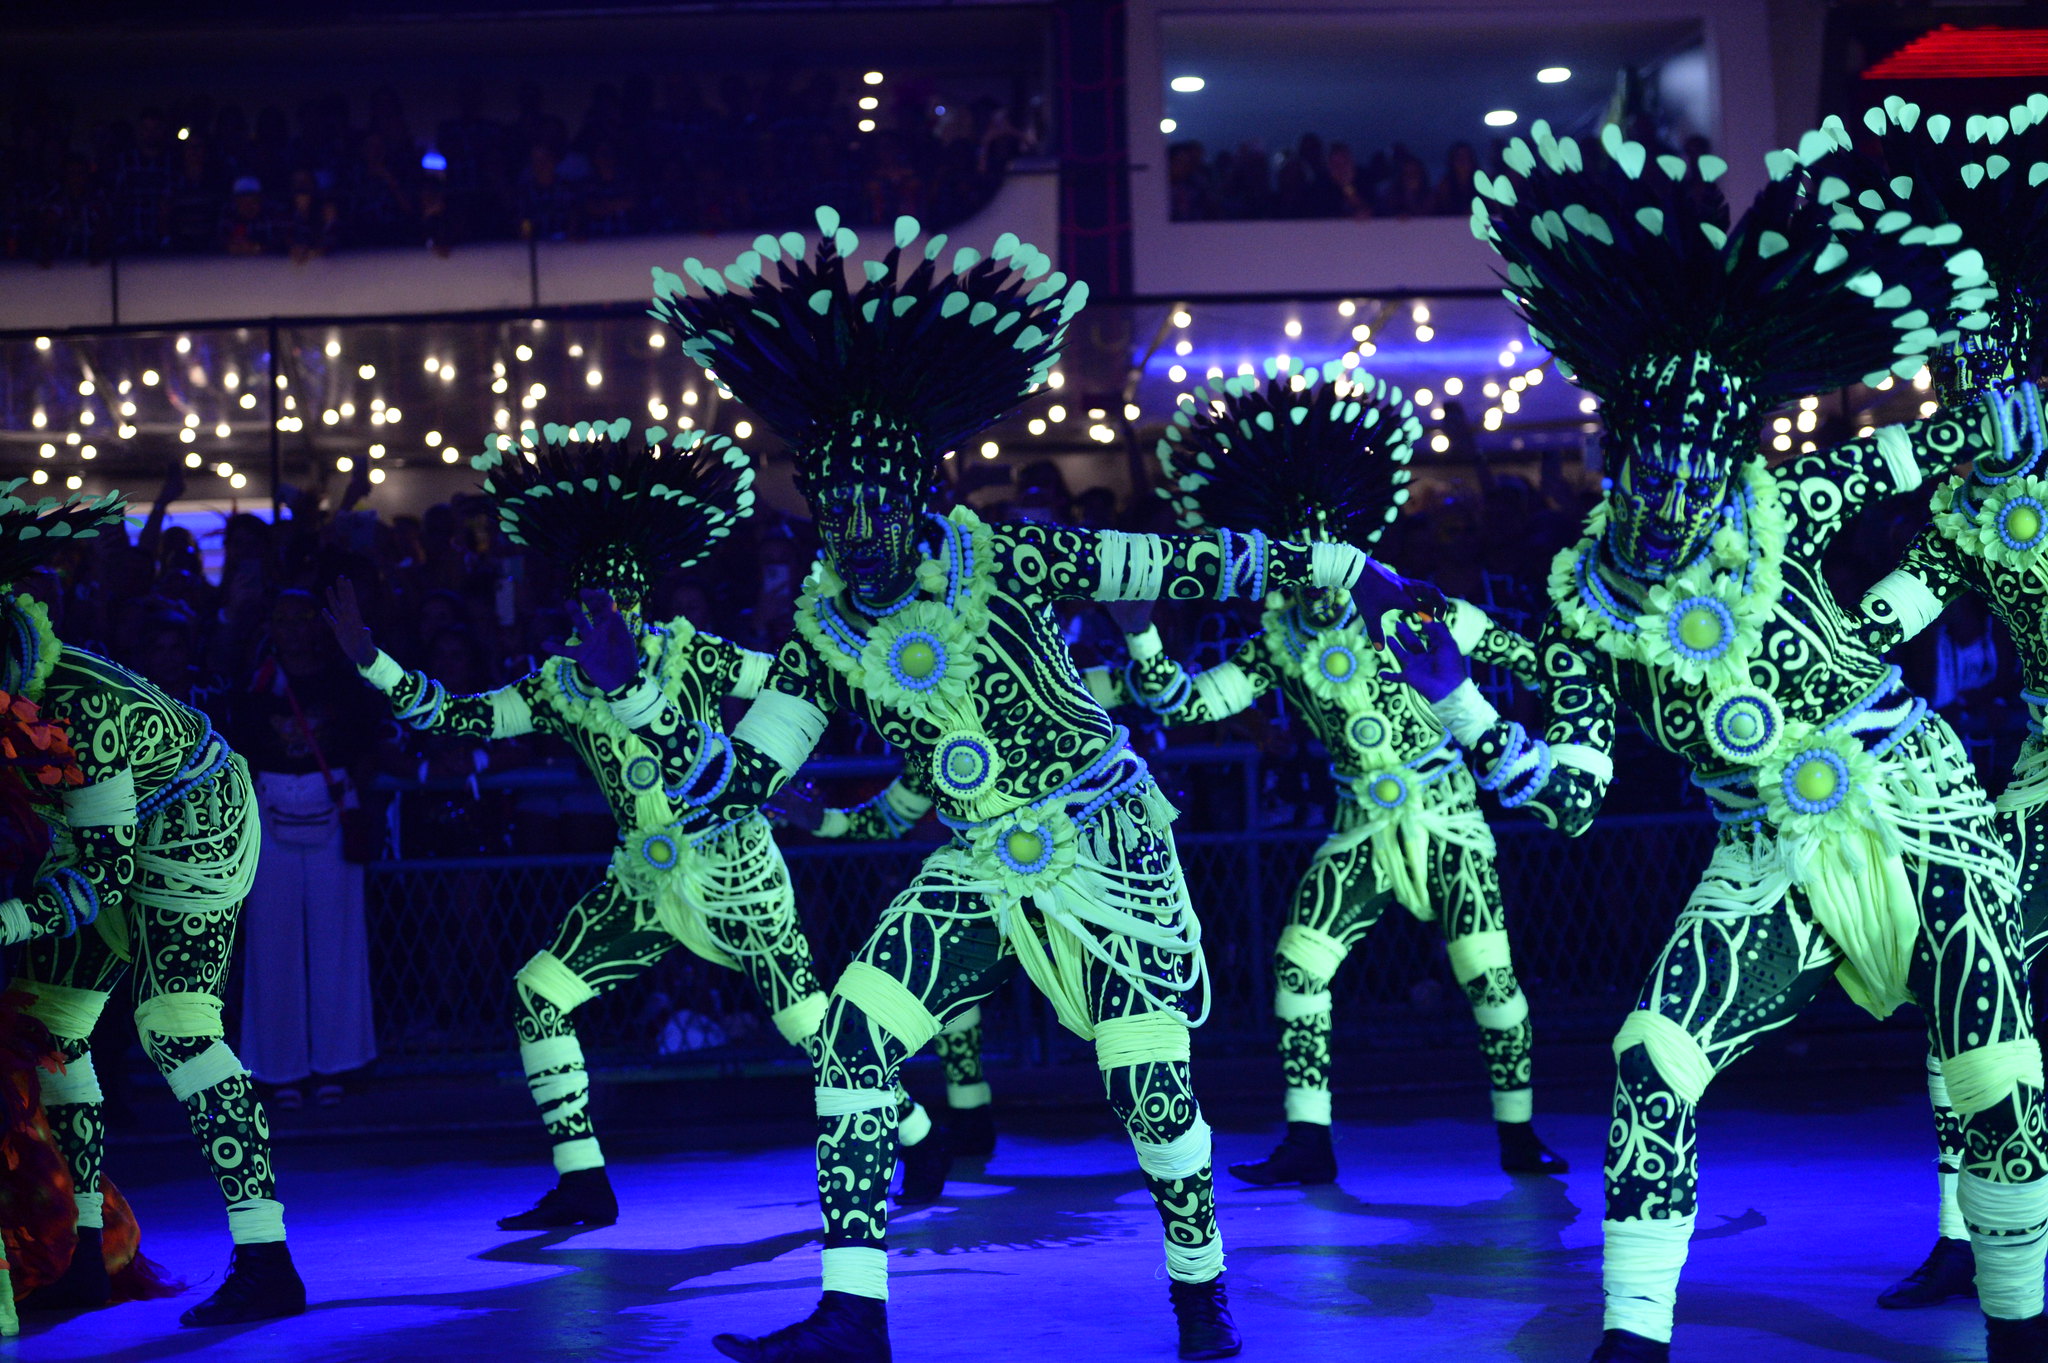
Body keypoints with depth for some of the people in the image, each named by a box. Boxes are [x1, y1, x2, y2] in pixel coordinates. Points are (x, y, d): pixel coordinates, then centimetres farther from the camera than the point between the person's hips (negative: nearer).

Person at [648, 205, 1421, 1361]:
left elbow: (1181, 565, -13)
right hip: (981, 868, 5)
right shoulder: (823, 624, -2)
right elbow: (750, 766, 0)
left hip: (1104, 843, -4)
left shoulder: (1001, 562, -16)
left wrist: (1343, 566, -10)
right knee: (854, 1035, -9)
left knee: (1149, 1080, -8)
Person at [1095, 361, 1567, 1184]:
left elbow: (1522, 657, 1)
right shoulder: (1275, 644, 2)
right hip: (1361, 829, 3)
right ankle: (1308, 1143, 0)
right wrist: (1140, 636, -19)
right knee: (1297, 966, -7)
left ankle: (1519, 1135, 11)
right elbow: (1188, 702, -6)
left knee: (1489, 976, -5)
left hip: (1445, 819, -3)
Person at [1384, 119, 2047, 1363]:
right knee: (1652, 1065, -14)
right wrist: (1451, 690, -20)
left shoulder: (1786, 512, -9)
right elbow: (1567, 799, -11)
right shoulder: (1583, 604, -6)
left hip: (1920, 816, -1)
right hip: (1774, 864, 1)